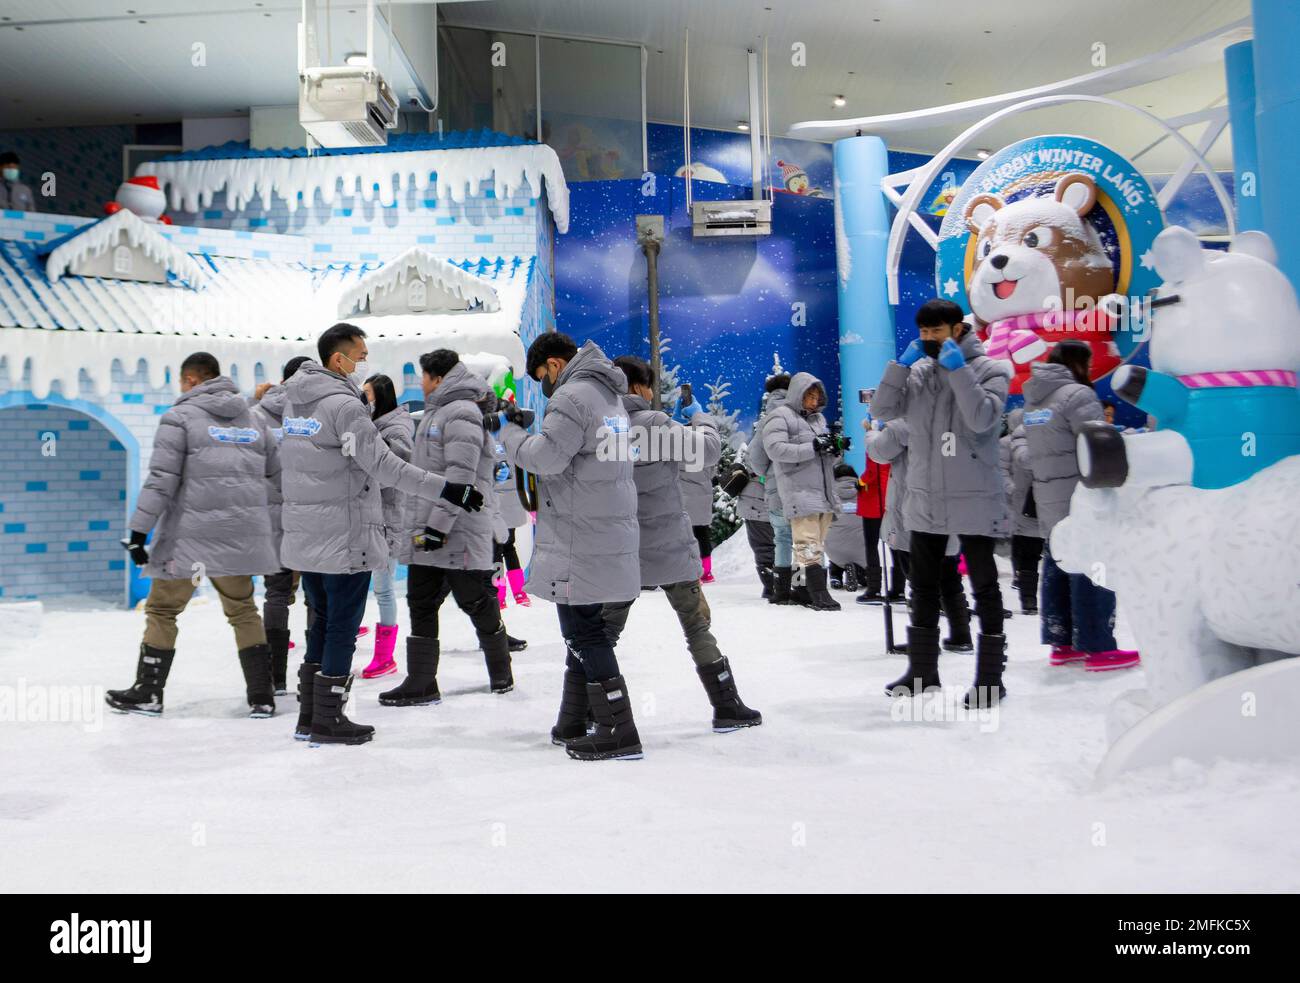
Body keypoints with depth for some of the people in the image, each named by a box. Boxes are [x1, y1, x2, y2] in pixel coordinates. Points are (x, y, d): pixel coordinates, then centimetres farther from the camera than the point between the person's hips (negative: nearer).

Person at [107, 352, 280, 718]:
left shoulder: (180, 416, -4)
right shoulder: (253, 421, 13)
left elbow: (161, 479, -12)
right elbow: (275, 478, 14)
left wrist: (138, 530, -10)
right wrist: (258, 522, 23)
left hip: (191, 535, -5)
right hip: (241, 536, 5)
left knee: (162, 609, 11)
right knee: (243, 610, 14)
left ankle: (148, 694, 19)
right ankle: (262, 696, 10)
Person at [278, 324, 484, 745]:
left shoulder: (295, 402, 10)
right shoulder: (344, 404, -16)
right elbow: (385, 466, -20)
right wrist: (447, 489, -19)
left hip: (304, 537, 8)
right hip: (344, 538, -8)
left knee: (323, 623, 18)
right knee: (342, 628, 2)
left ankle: (309, 715, 24)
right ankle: (328, 721, 10)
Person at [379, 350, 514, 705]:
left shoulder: (462, 413, -12)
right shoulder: (435, 412, 20)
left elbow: (460, 475, -21)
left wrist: (439, 523, -24)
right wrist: (419, 525, 24)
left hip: (458, 533, -10)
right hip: (425, 533, 10)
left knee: (476, 602, 3)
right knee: (420, 605, 8)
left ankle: (501, 673, 21)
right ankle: (421, 683, 13)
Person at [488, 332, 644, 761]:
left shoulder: (573, 395, -14)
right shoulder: (607, 394, 17)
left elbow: (546, 457, -19)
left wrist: (507, 430, -3)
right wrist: (529, 425, 10)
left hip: (580, 545, -10)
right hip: (608, 537, 10)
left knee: (584, 633, -4)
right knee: (584, 631, 17)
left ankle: (618, 731, -1)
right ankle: (573, 725, 27)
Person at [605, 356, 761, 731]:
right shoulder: (655, 422, -14)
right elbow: (707, 451, -11)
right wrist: (702, 419, 7)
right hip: (669, 549, -4)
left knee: (605, 631, 13)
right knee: (697, 626, 10)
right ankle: (727, 708, 17)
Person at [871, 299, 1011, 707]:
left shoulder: (988, 370, -6)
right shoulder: (918, 371, 7)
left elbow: (982, 419, -22)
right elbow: (883, 410, -3)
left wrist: (957, 368, -21)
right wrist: (902, 363, -10)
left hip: (973, 502, -5)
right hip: (925, 501, 6)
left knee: (985, 588, 4)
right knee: (923, 588, 14)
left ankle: (990, 676, 14)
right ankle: (922, 670, 28)